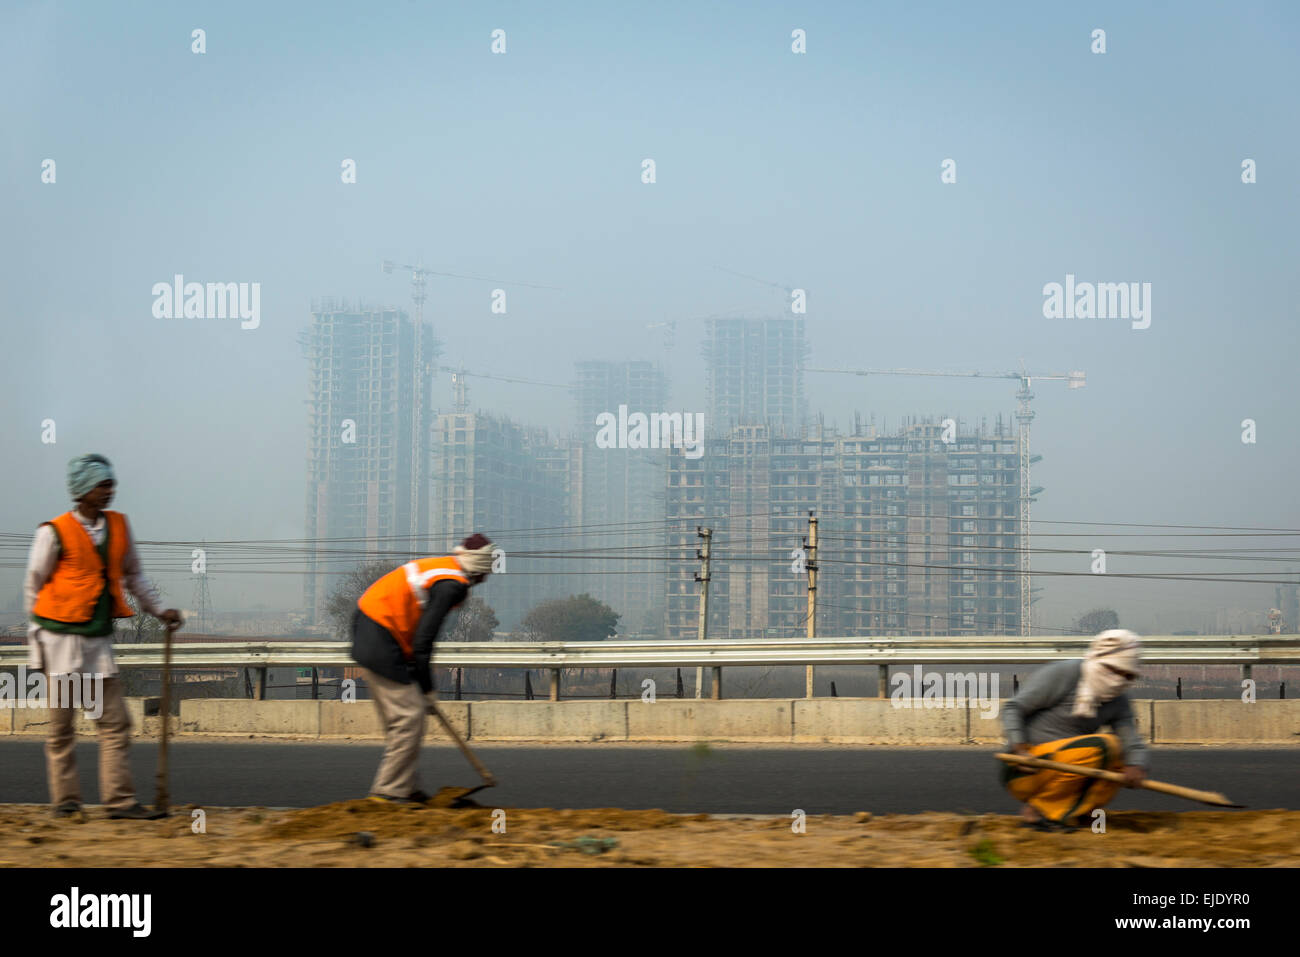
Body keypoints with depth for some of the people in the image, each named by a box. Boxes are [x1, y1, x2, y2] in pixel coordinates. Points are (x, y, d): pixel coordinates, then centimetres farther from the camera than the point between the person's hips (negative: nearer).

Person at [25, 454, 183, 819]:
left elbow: (133, 575, 20)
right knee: (61, 727, 3)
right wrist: (38, 636, 1)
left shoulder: (119, 527, 7)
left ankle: (120, 800, 0)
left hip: (99, 638, 5)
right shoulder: (54, 533, -7)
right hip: (61, 638, -5)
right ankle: (66, 800, 11)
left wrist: (159, 611, 14)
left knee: (115, 722, -1)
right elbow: (33, 586, 1)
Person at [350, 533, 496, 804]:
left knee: (400, 717, 15)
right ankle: (390, 789, -1)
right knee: (409, 715, -5)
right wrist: (426, 689, -9)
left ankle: (404, 787, 19)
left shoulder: (440, 566, 13)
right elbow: (423, 639, -18)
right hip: (381, 642, -10)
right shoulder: (452, 585, -15)